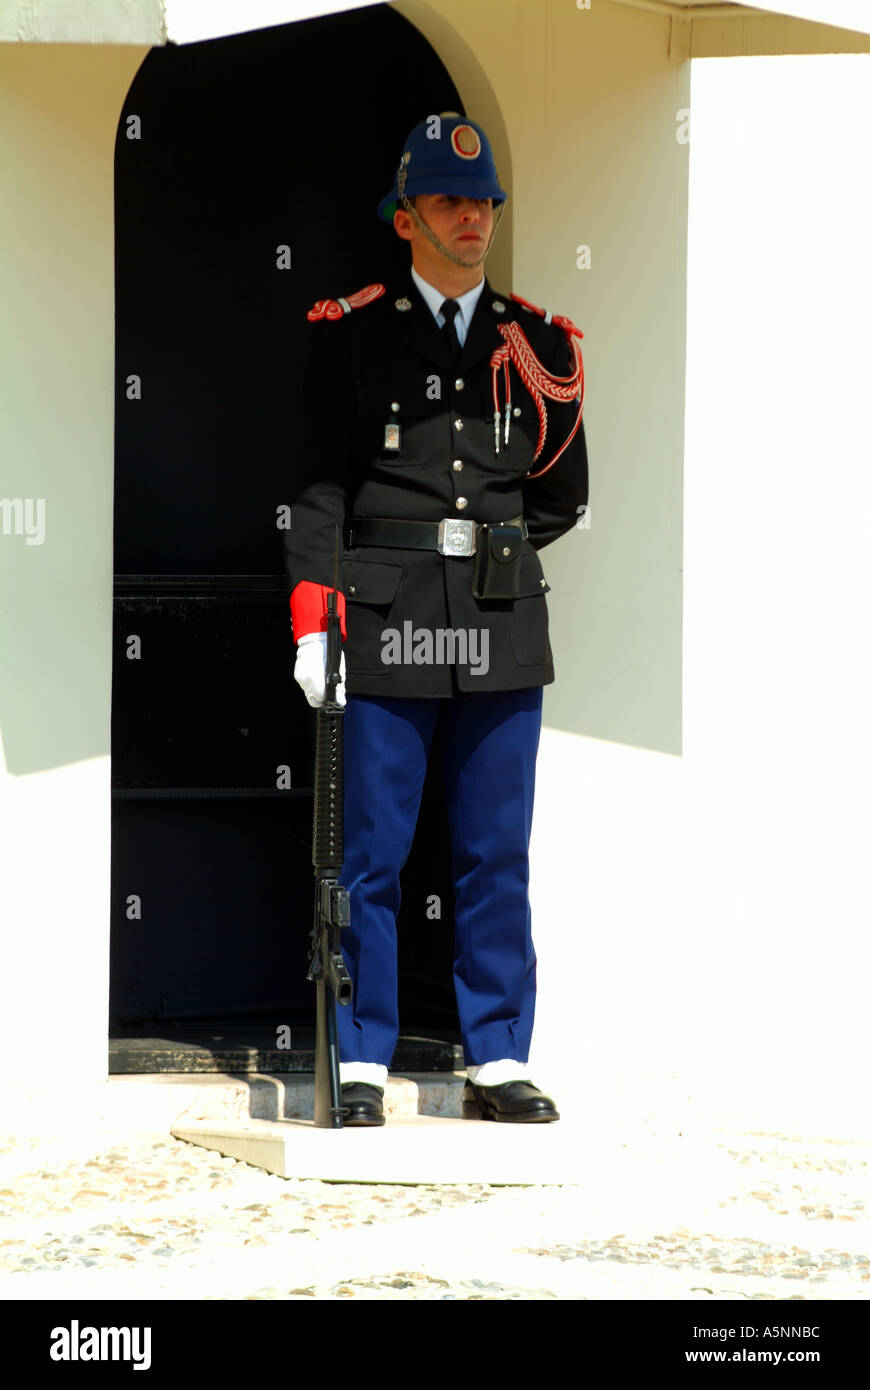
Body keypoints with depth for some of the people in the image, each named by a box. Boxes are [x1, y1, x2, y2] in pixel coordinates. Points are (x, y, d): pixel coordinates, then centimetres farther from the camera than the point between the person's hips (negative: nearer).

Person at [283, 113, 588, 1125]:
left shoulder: (537, 344, 11)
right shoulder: (351, 333, 2)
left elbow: (563, 493, 19)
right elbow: (319, 486, -2)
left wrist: (490, 548, 9)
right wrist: (314, 616, -10)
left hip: (503, 624, 3)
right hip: (385, 624, -3)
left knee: (498, 855, 5)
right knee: (371, 854, -1)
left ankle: (497, 1061, 10)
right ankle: (361, 1065, 5)